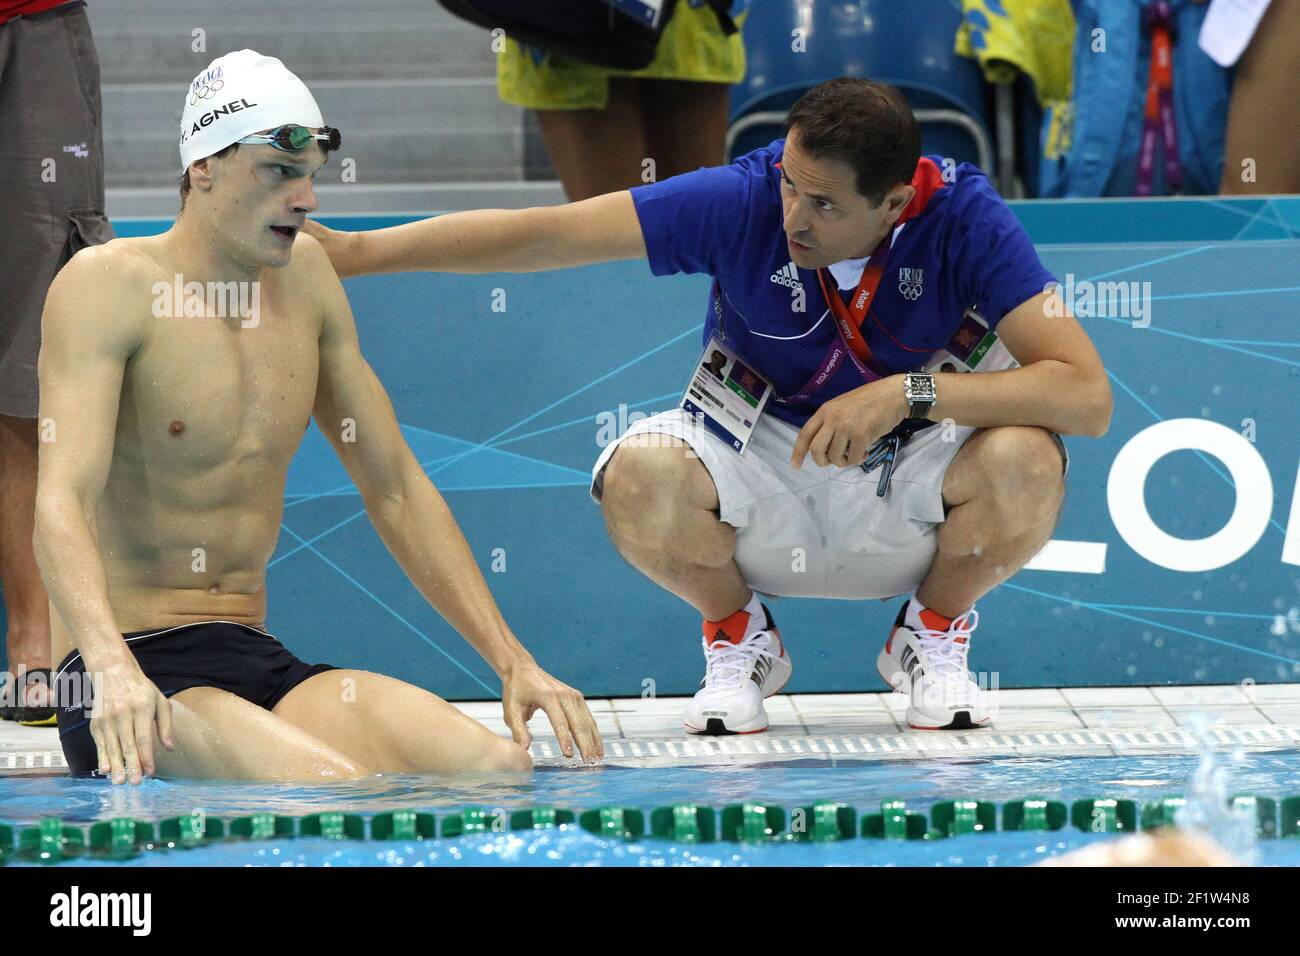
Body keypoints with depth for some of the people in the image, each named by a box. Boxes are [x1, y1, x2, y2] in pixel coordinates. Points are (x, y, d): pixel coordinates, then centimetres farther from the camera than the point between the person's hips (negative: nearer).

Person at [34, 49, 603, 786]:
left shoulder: (305, 277, 15)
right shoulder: (108, 286, -6)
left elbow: (398, 490, 21)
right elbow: (62, 502, -20)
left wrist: (513, 662, 10)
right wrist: (114, 667, -39)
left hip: (262, 665, 8)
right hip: (140, 673, -8)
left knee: (498, 765, -18)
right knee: (332, 787, -35)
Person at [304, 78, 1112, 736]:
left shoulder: (967, 220, -20)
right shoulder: (742, 200, -18)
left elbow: (1088, 395, -26)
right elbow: (541, 237, -15)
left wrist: (908, 393, -33)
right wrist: (355, 251, -17)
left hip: (912, 488, 0)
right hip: (766, 471, 0)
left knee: (1025, 460, -32)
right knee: (639, 475, -31)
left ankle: (935, 637, 1)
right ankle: (737, 638, 3)